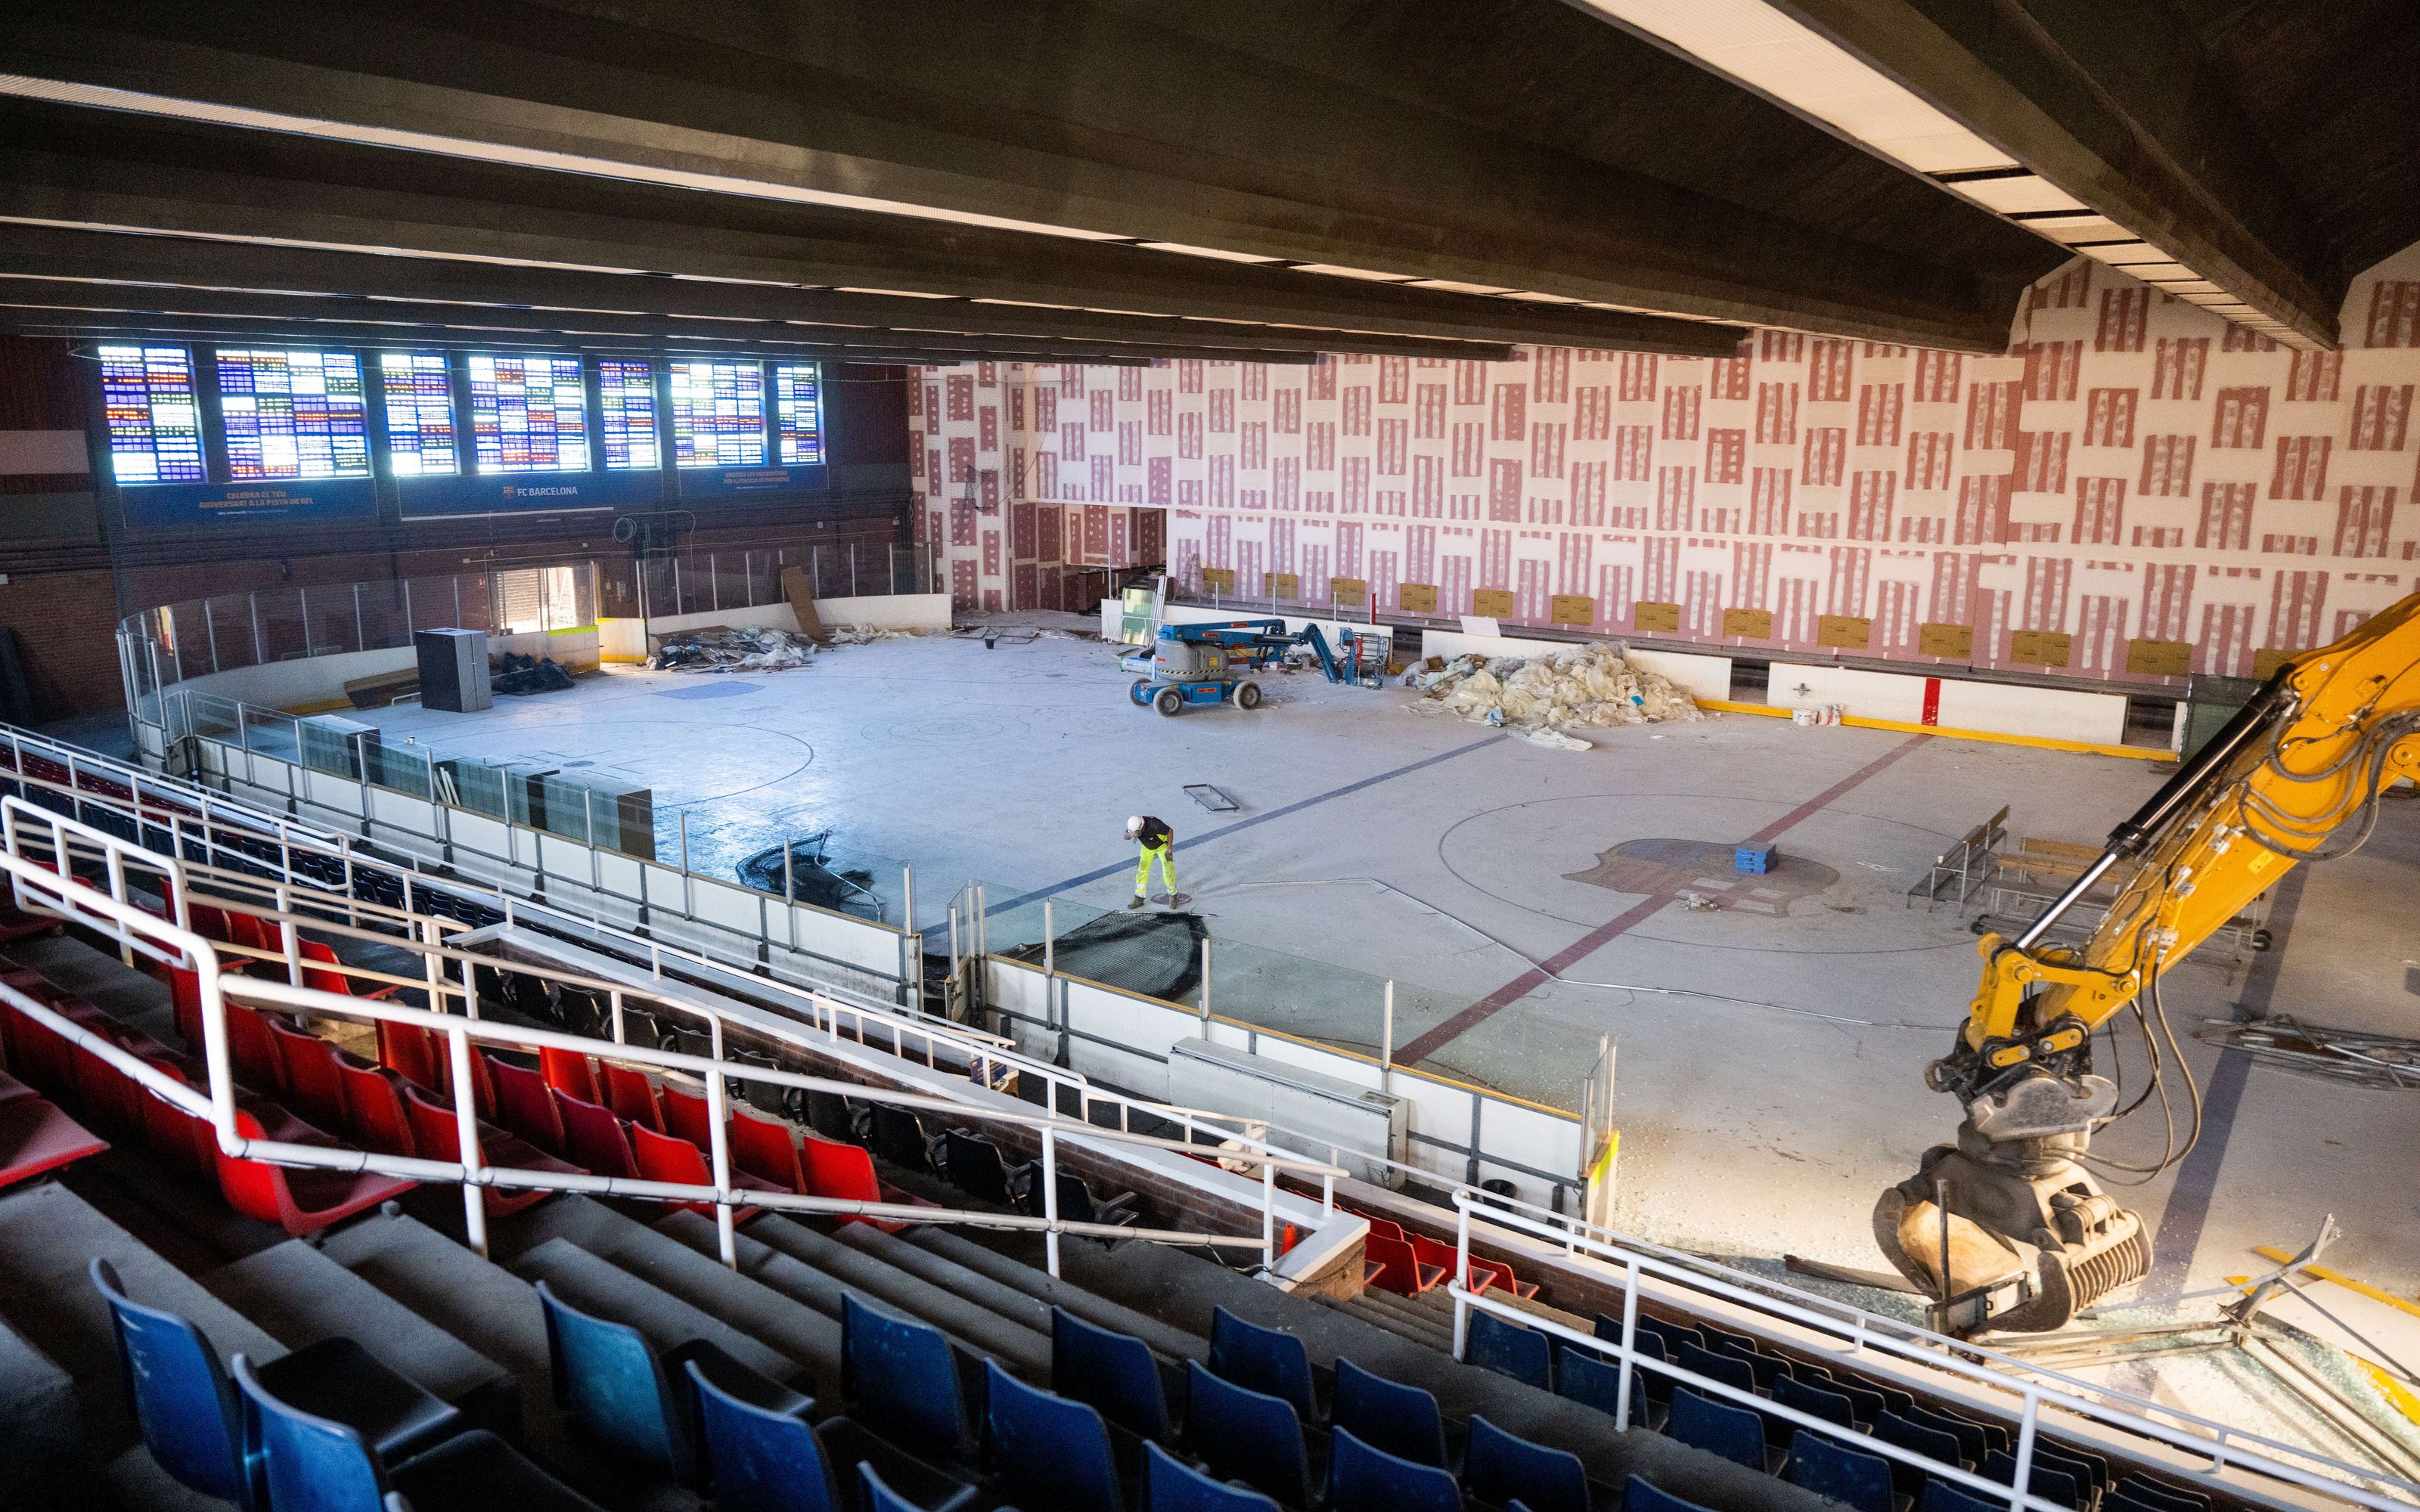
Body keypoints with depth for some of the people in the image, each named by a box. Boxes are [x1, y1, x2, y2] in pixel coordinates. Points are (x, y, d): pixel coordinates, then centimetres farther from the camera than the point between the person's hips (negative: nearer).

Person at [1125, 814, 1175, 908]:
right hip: (1147, 847, 4)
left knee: (1168, 871, -10)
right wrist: (1132, 834, -40)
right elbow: (1126, 837, -16)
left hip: (1162, 845, -4)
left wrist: (1169, 850, -23)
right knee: (1141, 871, -2)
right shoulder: (1134, 823, -26)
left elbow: (1170, 831, -26)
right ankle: (1139, 899, 8)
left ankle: (1173, 896, 12)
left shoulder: (1154, 824, -40)